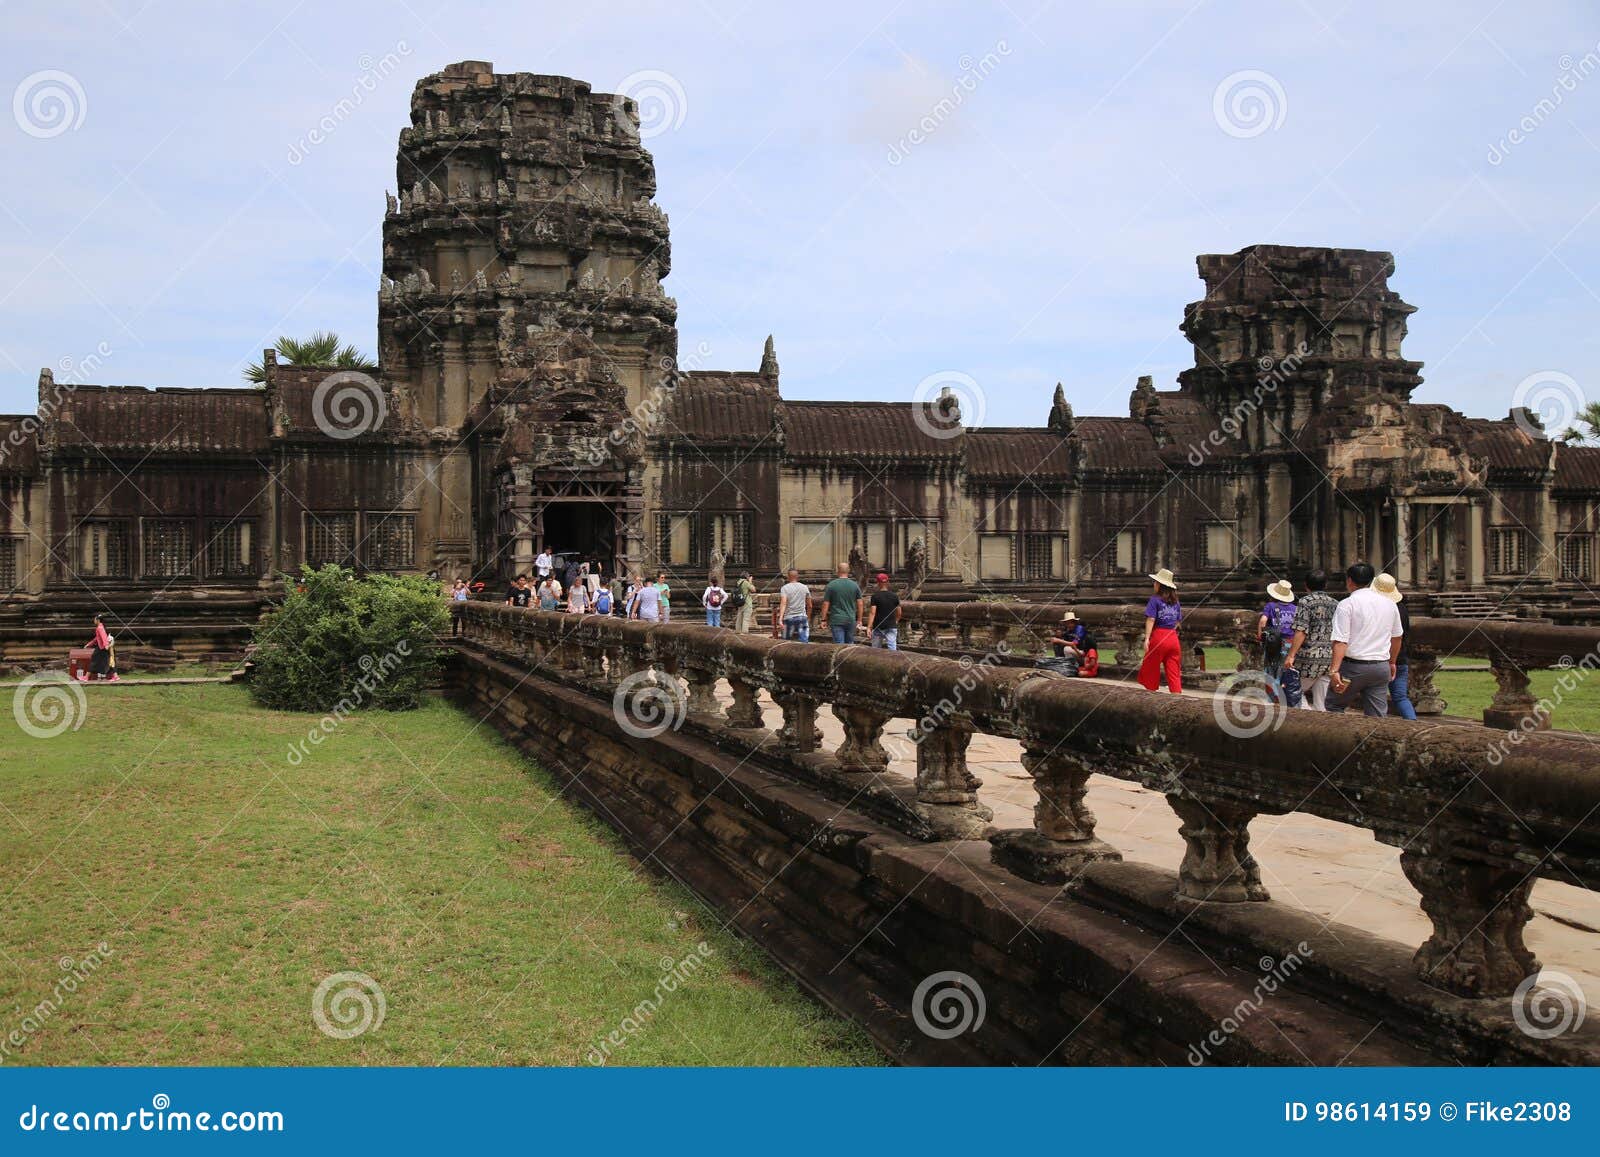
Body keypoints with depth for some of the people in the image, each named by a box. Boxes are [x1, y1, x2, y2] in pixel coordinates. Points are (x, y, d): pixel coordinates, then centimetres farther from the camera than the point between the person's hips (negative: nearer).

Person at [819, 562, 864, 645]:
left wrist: (823, 619, 2)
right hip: (851, 620, 3)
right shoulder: (855, 585, 2)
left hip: (836, 620, -2)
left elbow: (826, 604, -5)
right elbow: (860, 604, 4)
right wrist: (859, 620, 12)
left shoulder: (831, 585, -5)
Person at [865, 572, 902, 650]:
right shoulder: (894, 596, 3)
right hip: (891, 627, 2)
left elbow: (872, 613, -15)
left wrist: (869, 628, -16)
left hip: (878, 627, -2)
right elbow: (899, 613, 10)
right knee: (892, 649, -4)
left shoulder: (875, 596, -8)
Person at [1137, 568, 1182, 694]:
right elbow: (1178, 621, 12)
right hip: (1173, 638, 5)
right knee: (1174, 673, 4)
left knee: (1150, 670, 8)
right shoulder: (1175, 601, 11)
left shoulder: (1155, 599, -5)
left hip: (1159, 636, -5)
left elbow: (1151, 619, -14)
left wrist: (1147, 638, -18)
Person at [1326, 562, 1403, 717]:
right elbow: (1396, 637, 22)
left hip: (1354, 666, -5)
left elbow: (1341, 641, -17)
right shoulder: (1390, 604, 10)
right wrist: (1392, 662, 35)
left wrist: (1334, 670, -22)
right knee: (1377, 714, 6)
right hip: (1382, 667, 5)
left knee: (1333, 706, 10)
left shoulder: (1347, 605, -8)